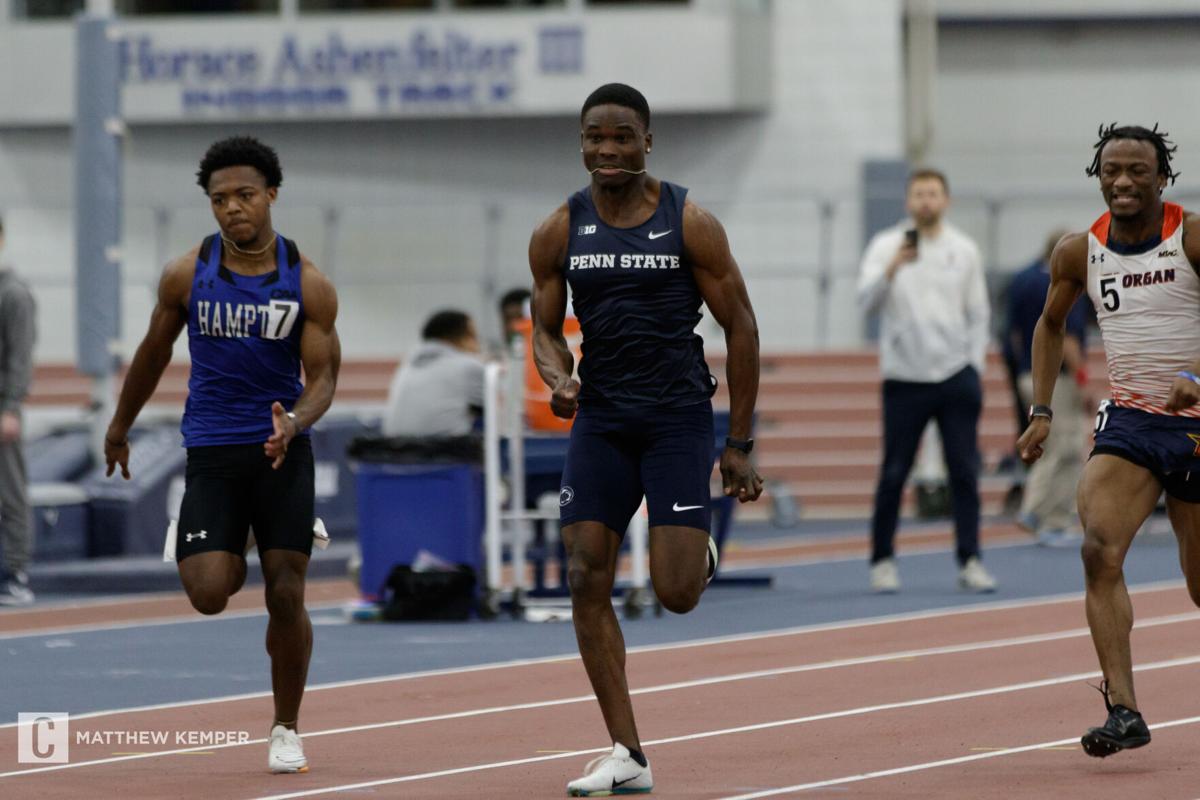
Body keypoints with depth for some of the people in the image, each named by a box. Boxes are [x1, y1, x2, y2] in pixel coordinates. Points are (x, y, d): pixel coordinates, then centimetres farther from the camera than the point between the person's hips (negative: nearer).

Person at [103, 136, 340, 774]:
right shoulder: (187, 276, -1)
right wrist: (120, 427, 23)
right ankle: (233, 558, 26)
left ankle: (286, 729, 16)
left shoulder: (308, 284, -4)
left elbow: (322, 375, -3)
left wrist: (295, 421, -24)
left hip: (283, 451, 0)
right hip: (211, 451, 0)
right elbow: (153, 354, 13)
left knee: (286, 595, -4)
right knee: (207, 593, -13)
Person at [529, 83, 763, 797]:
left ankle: (703, 553, 29)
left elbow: (741, 328, -2)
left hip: (678, 418, -3)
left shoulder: (690, 224, -6)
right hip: (601, 420, 3)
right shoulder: (560, 233, 3)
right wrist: (559, 380, -14)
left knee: (676, 593, -11)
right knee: (587, 582, -6)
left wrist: (740, 445, -3)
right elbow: (547, 329, 11)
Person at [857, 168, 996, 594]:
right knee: (894, 474, 1)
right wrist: (893, 268, -30)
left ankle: (970, 562, 1)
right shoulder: (886, 246, -1)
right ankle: (882, 561, 12)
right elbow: (867, 300, -14)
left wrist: (974, 367, 5)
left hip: (956, 377, 2)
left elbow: (977, 314, 12)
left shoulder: (965, 251, 7)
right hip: (905, 378, -2)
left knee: (965, 471, -2)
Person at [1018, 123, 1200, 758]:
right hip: (1129, 420, 2)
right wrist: (1041, 411, 14)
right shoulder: (1081, 252, 3)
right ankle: (1123, 710, -24)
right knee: (1100, 551, -21)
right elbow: (1050, 324, 20)